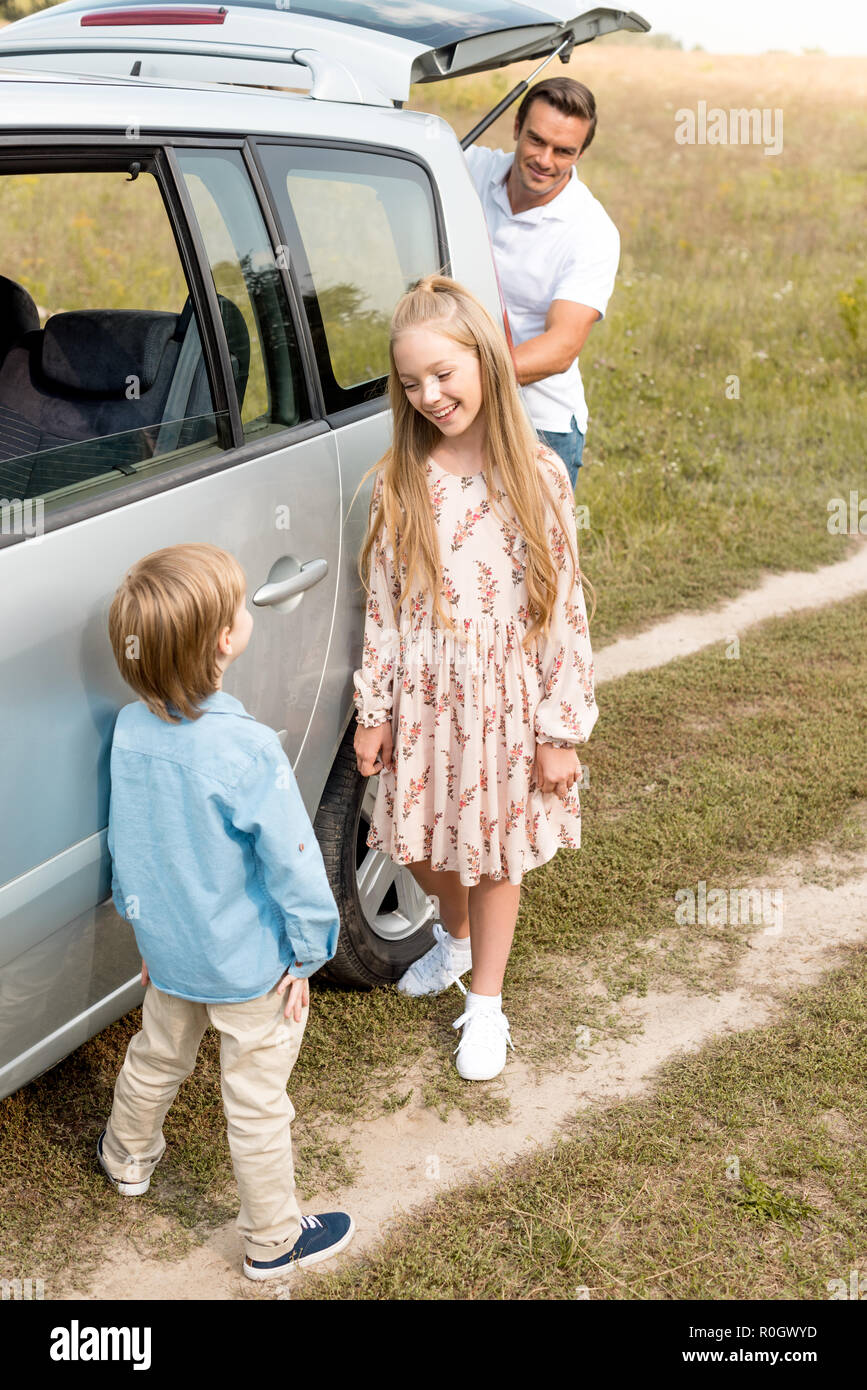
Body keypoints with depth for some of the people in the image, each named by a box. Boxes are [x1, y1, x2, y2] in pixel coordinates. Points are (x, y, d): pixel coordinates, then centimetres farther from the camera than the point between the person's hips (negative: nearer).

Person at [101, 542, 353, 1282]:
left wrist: (146, 929, 16)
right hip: (251, 965, -6)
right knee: (257, 1105, 12)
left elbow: (126, 848, 2)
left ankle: (127, 1159, 57)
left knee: (156, 1059, 31)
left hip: (169, 951, 6)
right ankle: (273, 1240, 31)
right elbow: (293, 863, -22)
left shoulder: (130, 731, -12)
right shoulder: (248, 752, -31)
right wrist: (307, 954, -7)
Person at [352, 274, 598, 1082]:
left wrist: (561, 727, -8)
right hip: (423, 700, 3)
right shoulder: (398, 481, -5)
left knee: (495, 852, 12)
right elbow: (381, 604, 1)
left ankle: (486, 1003, 32)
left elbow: (564, 608, -8)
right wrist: (374, 710, 1)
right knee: (419, 845, 16)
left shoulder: (536, 477, -11)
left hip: (505, 701, -2)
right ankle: (458, 934, 49)